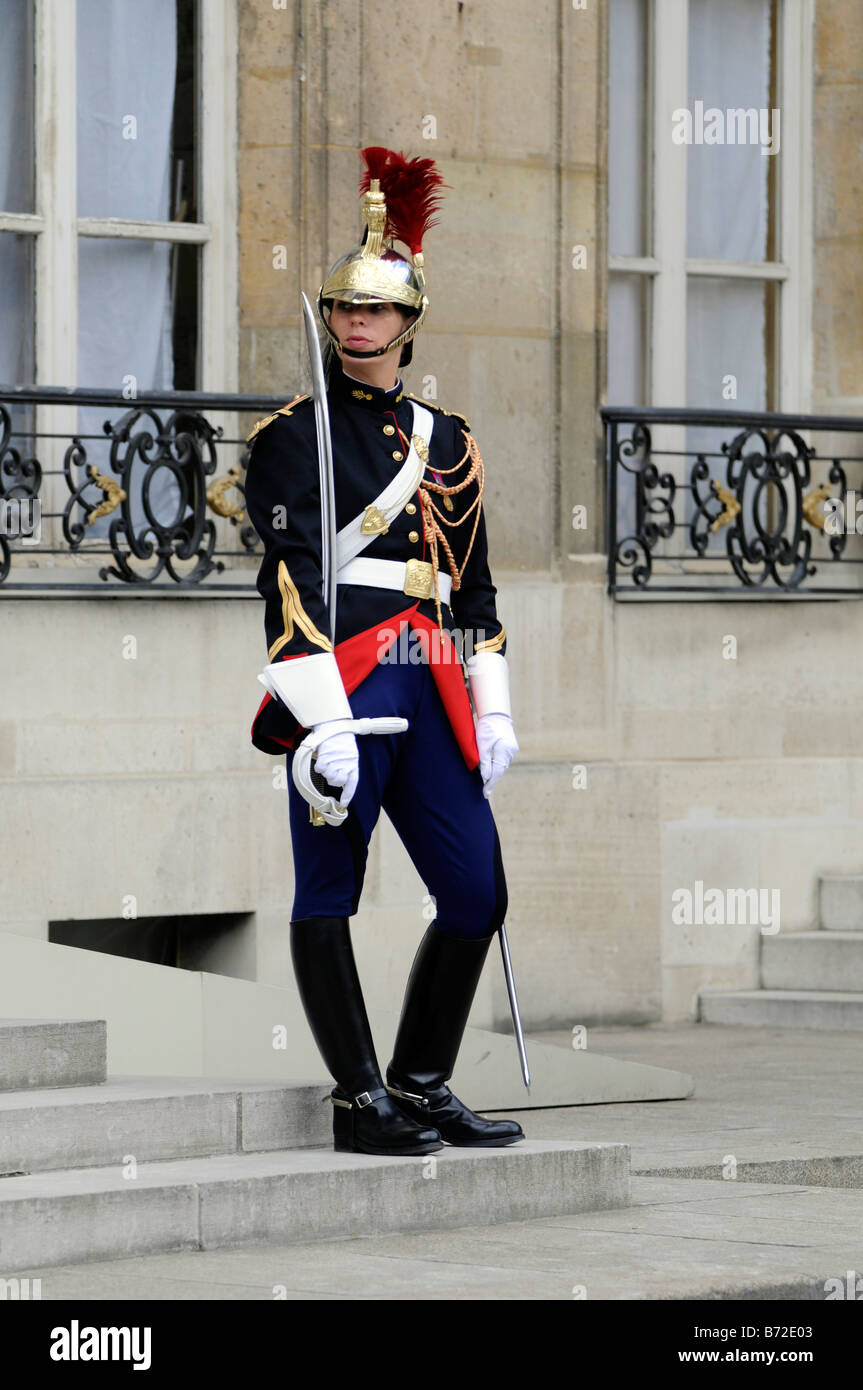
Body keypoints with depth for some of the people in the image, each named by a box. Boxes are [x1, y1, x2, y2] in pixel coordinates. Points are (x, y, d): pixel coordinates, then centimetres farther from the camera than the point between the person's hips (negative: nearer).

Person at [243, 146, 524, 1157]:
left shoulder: (447, 440, 16)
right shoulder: (293, 435, -2)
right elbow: (291, 581, -11)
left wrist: (493, 710, 13)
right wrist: (327, 720, -19)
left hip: (429, 690, 6)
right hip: (342, 683, -6)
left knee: (478, 893, 3)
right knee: (329, 894, -2)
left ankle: (422, 1086, 16)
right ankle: (359, 1102, 4)